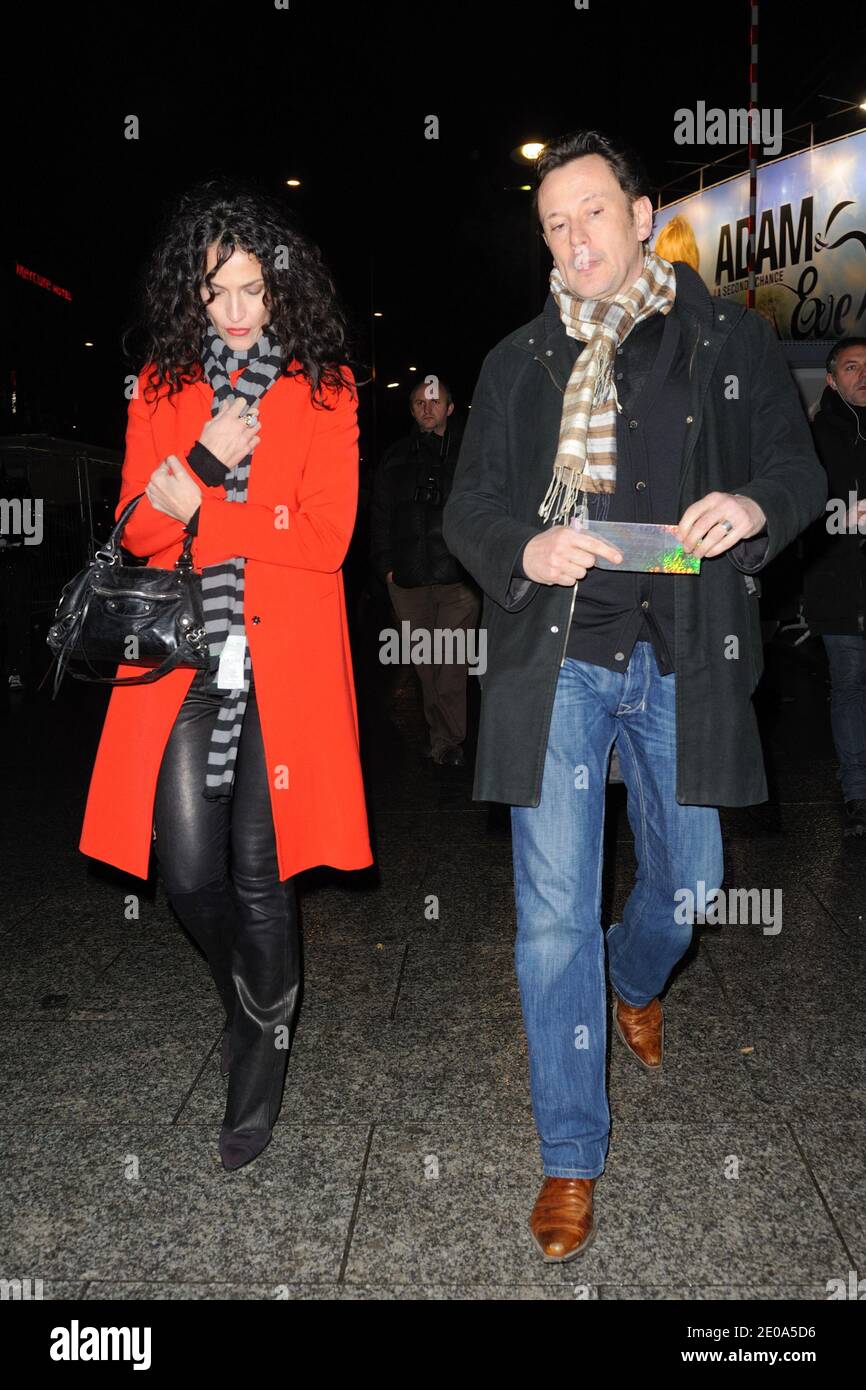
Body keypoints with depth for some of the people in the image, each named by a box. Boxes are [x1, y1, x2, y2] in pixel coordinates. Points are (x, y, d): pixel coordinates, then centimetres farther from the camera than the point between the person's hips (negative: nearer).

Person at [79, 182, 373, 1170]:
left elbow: (324, 536, -7)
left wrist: (200, 511, -10)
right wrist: (211, 461, -13)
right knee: (188, 872, -3)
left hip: (285, 659, -2)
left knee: (258, 869, 0)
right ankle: (241, 997, 31)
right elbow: (139, 528, 4)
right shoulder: (161, 387, 12)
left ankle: (263, 1047, 25)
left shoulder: (324, 390, 4)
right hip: (186, 654, 2)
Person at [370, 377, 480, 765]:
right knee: (425, 662, 6)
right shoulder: (396, 457, 16)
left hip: (459, 577, -3)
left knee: (450, 661, -9)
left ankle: (447, 740, -2)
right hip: (408, 579, 4)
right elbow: (380, 515, 18)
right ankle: (443, 737, 17)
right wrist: (385, 564, 9)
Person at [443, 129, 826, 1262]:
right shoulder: (519, 362, 11)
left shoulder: (730, 342, 8)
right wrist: (526, 551, -14)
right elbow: (469, 508, 9)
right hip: (555, 658, 0)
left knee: (688, 882, 13)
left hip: (684, 658, 1)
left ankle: (636, 982, 51)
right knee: (553, 914, -2)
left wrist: (755, 506, -16)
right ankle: (572, 1159, 15)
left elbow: (797, 467, 8)